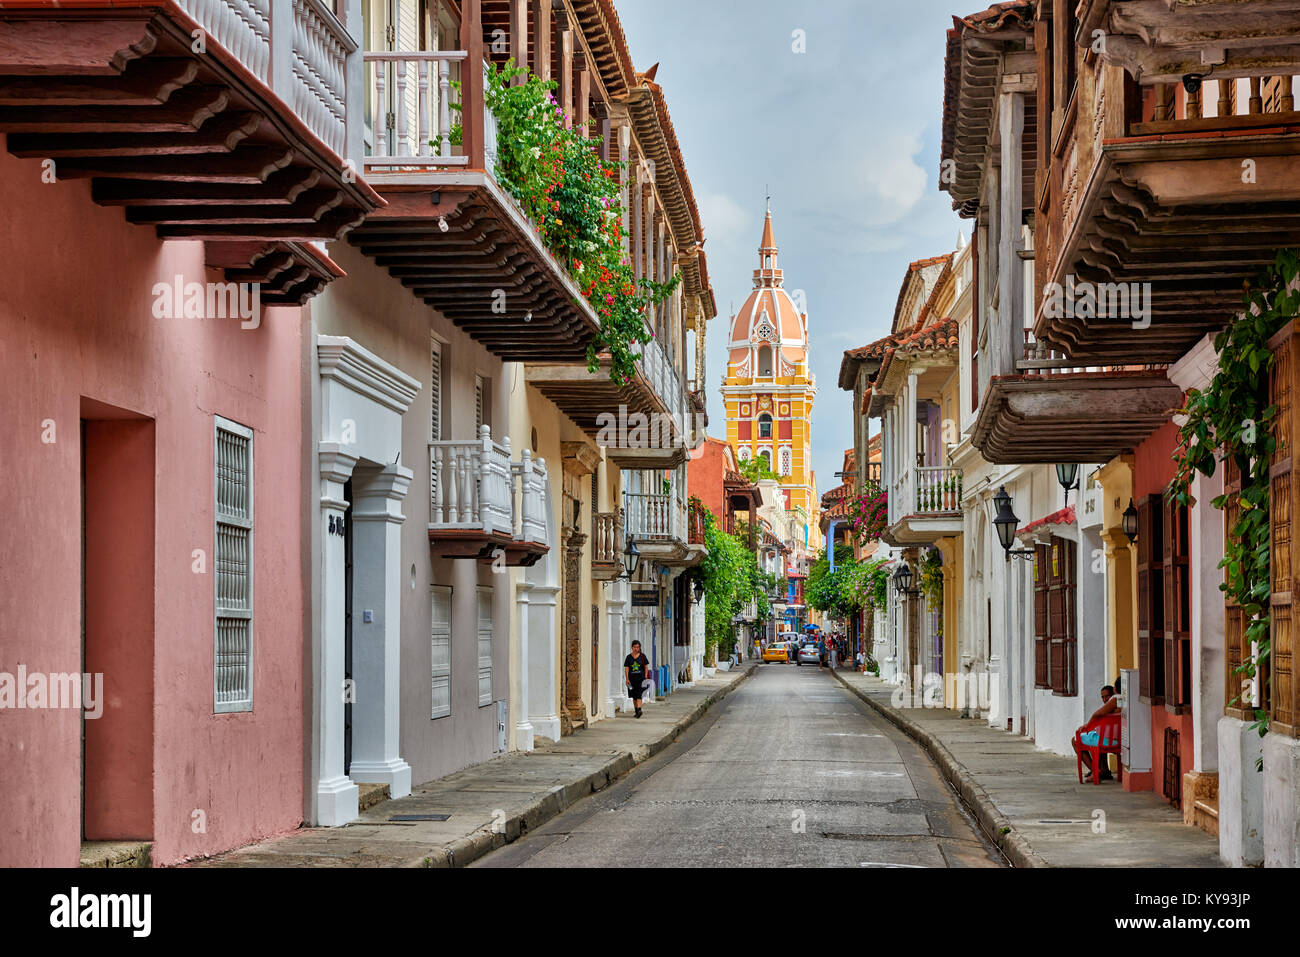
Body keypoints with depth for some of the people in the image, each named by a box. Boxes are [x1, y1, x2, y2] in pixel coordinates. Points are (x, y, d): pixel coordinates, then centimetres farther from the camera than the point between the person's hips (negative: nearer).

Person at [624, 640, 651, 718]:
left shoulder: (642, 656, 4)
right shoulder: (629, 657, 6)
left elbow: (646, 667, 5)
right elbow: (626, 668, 3)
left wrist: (645, 677, -4)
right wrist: (627, 679, -6)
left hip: (640, 678, -2)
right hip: (632, 678, 3)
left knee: (639, 695, -17)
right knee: (634, 696, 9)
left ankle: (639, 710, -28)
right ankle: (636, 711, 18)